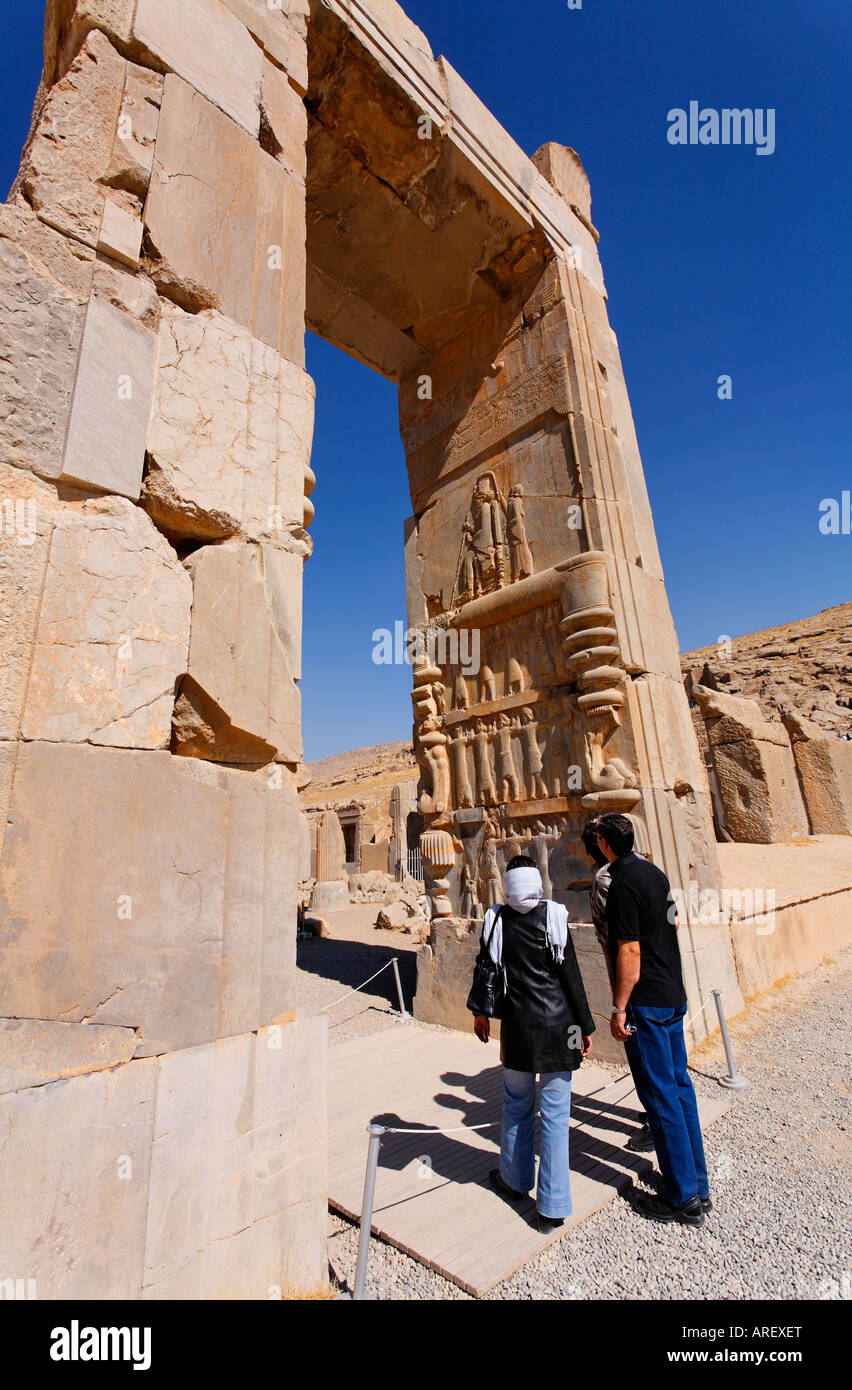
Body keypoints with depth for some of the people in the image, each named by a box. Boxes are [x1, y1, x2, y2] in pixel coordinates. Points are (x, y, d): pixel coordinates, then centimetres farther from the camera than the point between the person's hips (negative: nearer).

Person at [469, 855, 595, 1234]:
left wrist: (479, 1011, 18)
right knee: (555, 1115, 10)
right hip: (556, 1025, -2)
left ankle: (515, 1179, 40)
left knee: (516, 1106, 21)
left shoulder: (495, 920, -4)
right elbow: (570, 975, -9)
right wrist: (586, 1025, 1)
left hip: (517, 1025, 2)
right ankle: (552, 1208, 19)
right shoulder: (553, 916, -10)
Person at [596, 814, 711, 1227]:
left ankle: (684, 1198, 16)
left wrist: (619, 1008, -15)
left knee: (660, 1096, 4)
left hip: (646, 1003, -9)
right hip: (674, 995, 9)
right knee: (679, 1087, 18)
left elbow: (629, 951, -23)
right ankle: (698, 1187, 30)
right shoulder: (655, 872, 5)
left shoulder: (623, 884, -21)